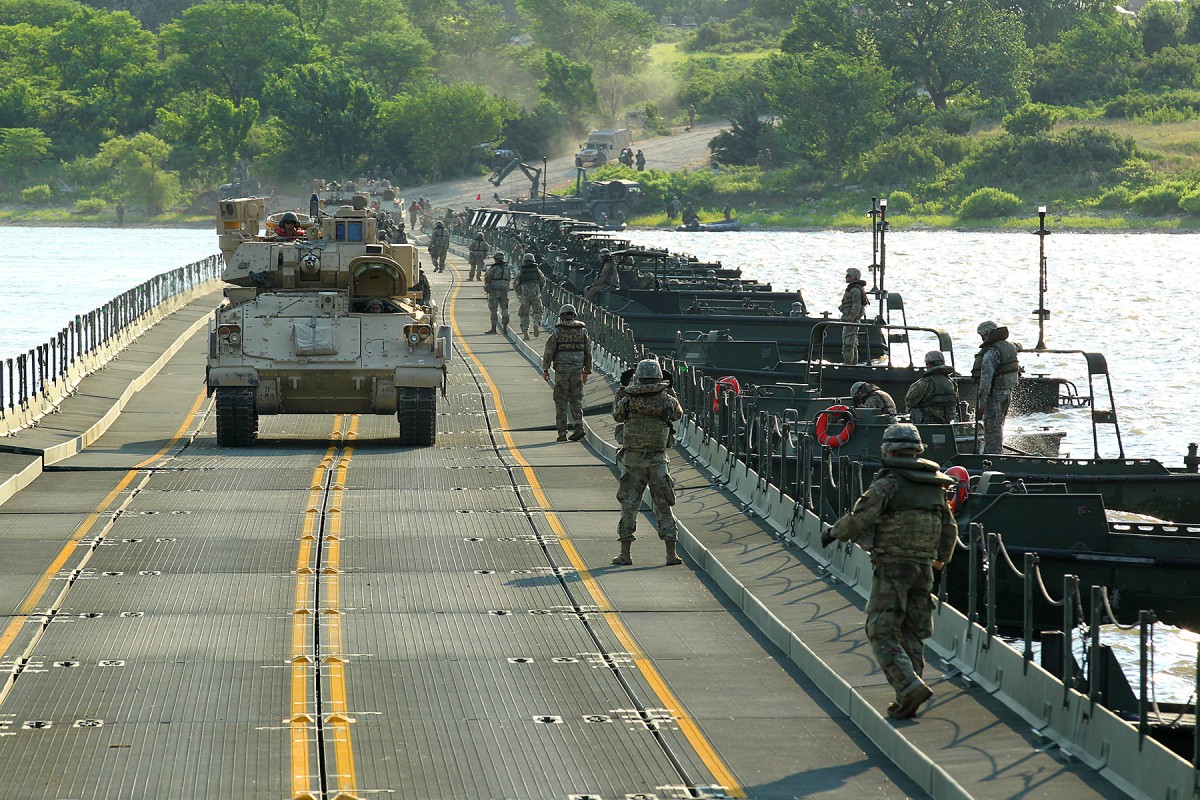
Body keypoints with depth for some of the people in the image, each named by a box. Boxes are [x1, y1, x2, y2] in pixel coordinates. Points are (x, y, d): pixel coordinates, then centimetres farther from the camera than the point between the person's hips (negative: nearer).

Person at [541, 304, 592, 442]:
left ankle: (562, 433, 3)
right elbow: (588, 352, 8)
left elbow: (548, 352, -7)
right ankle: (579, 426, -7)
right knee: (576, 399, 13)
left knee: (561, 401, 4)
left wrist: (545, 370, 4)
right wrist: (587, 371, 16)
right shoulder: (582, 331, 4)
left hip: (561, 370, -3)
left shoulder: (557, 332, -6)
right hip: (577, 370, 3)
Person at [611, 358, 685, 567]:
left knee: (629, 505, 5)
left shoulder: (629, 400, -6)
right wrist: (668, 391, 30)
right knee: (663, 505, 7)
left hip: (632, 458, -1)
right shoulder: (667, 400, -4)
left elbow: (616, 414, 14)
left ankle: (625, 553, 3)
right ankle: (671, 554, 6)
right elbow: (678, 413, 18)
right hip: (658, 460, 1)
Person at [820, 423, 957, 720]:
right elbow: (949, 528, 21)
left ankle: (911, 688, -20)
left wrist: (834, 533, 5)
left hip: (892, 566, -7)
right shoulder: (934, 486, 11)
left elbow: (859, 519, -15)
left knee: (882, 633, -4)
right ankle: (907, 701, 12)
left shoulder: (888, 483, -11)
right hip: (923, 568, 7)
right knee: (912, 634, 13)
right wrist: (942, 558, 40)